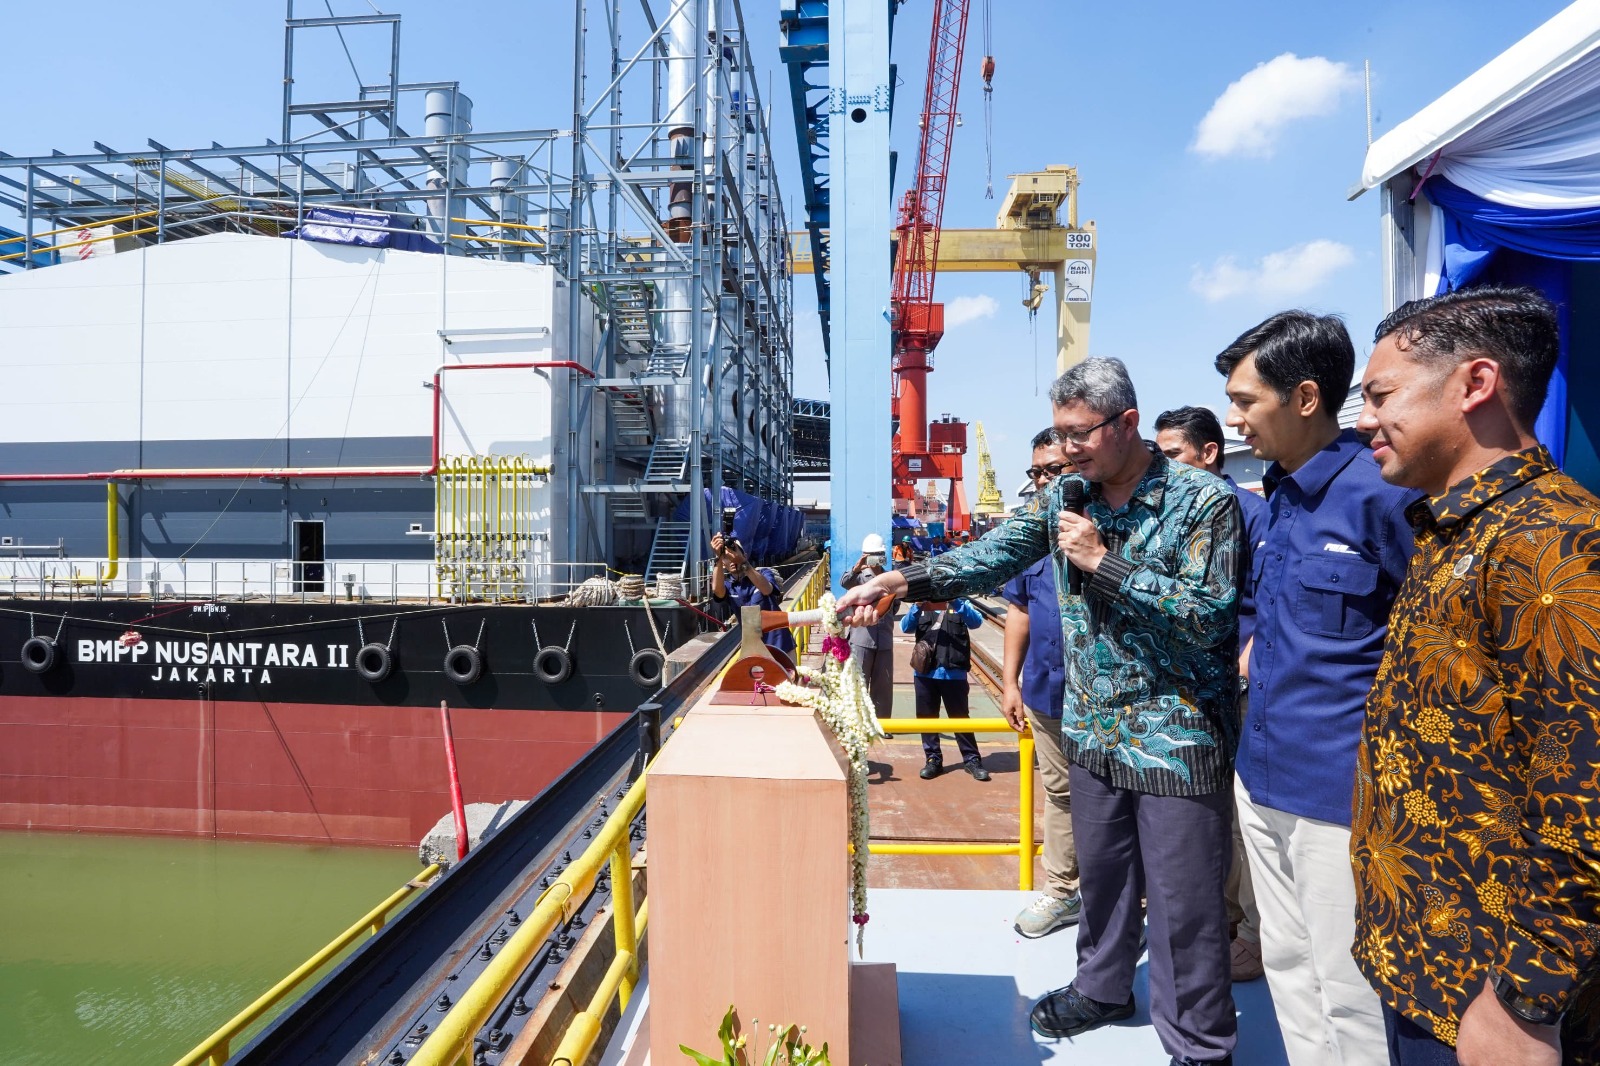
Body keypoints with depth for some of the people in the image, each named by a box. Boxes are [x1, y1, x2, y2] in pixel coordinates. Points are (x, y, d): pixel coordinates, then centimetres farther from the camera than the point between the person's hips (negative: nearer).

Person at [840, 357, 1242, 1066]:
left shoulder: (1203, 502, -14)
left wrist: (1103, 562, -23)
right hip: (1091, 727, 5)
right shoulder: (1064, 495, 1)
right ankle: (1103, 987, 45)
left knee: (1183, 901, 6)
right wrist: (898, 580, -16)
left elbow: (1209, 616, -19)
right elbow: (992, 556, -4)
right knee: (1101, 874, 22)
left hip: (1176, 735, -5)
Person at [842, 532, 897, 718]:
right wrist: (855, 569, -43)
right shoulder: (859, 577, -1)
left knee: (883, 686, 12)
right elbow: (844, 582, -25)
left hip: (885, 640, 4)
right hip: (861, 639, -4)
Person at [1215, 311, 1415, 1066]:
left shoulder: (1381, 492, -16)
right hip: (1262, 774, 8)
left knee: (1344, 991, 8)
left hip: (1338, 787, -7)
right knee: (1286, 965, 21)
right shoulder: (1278, 494, 8)